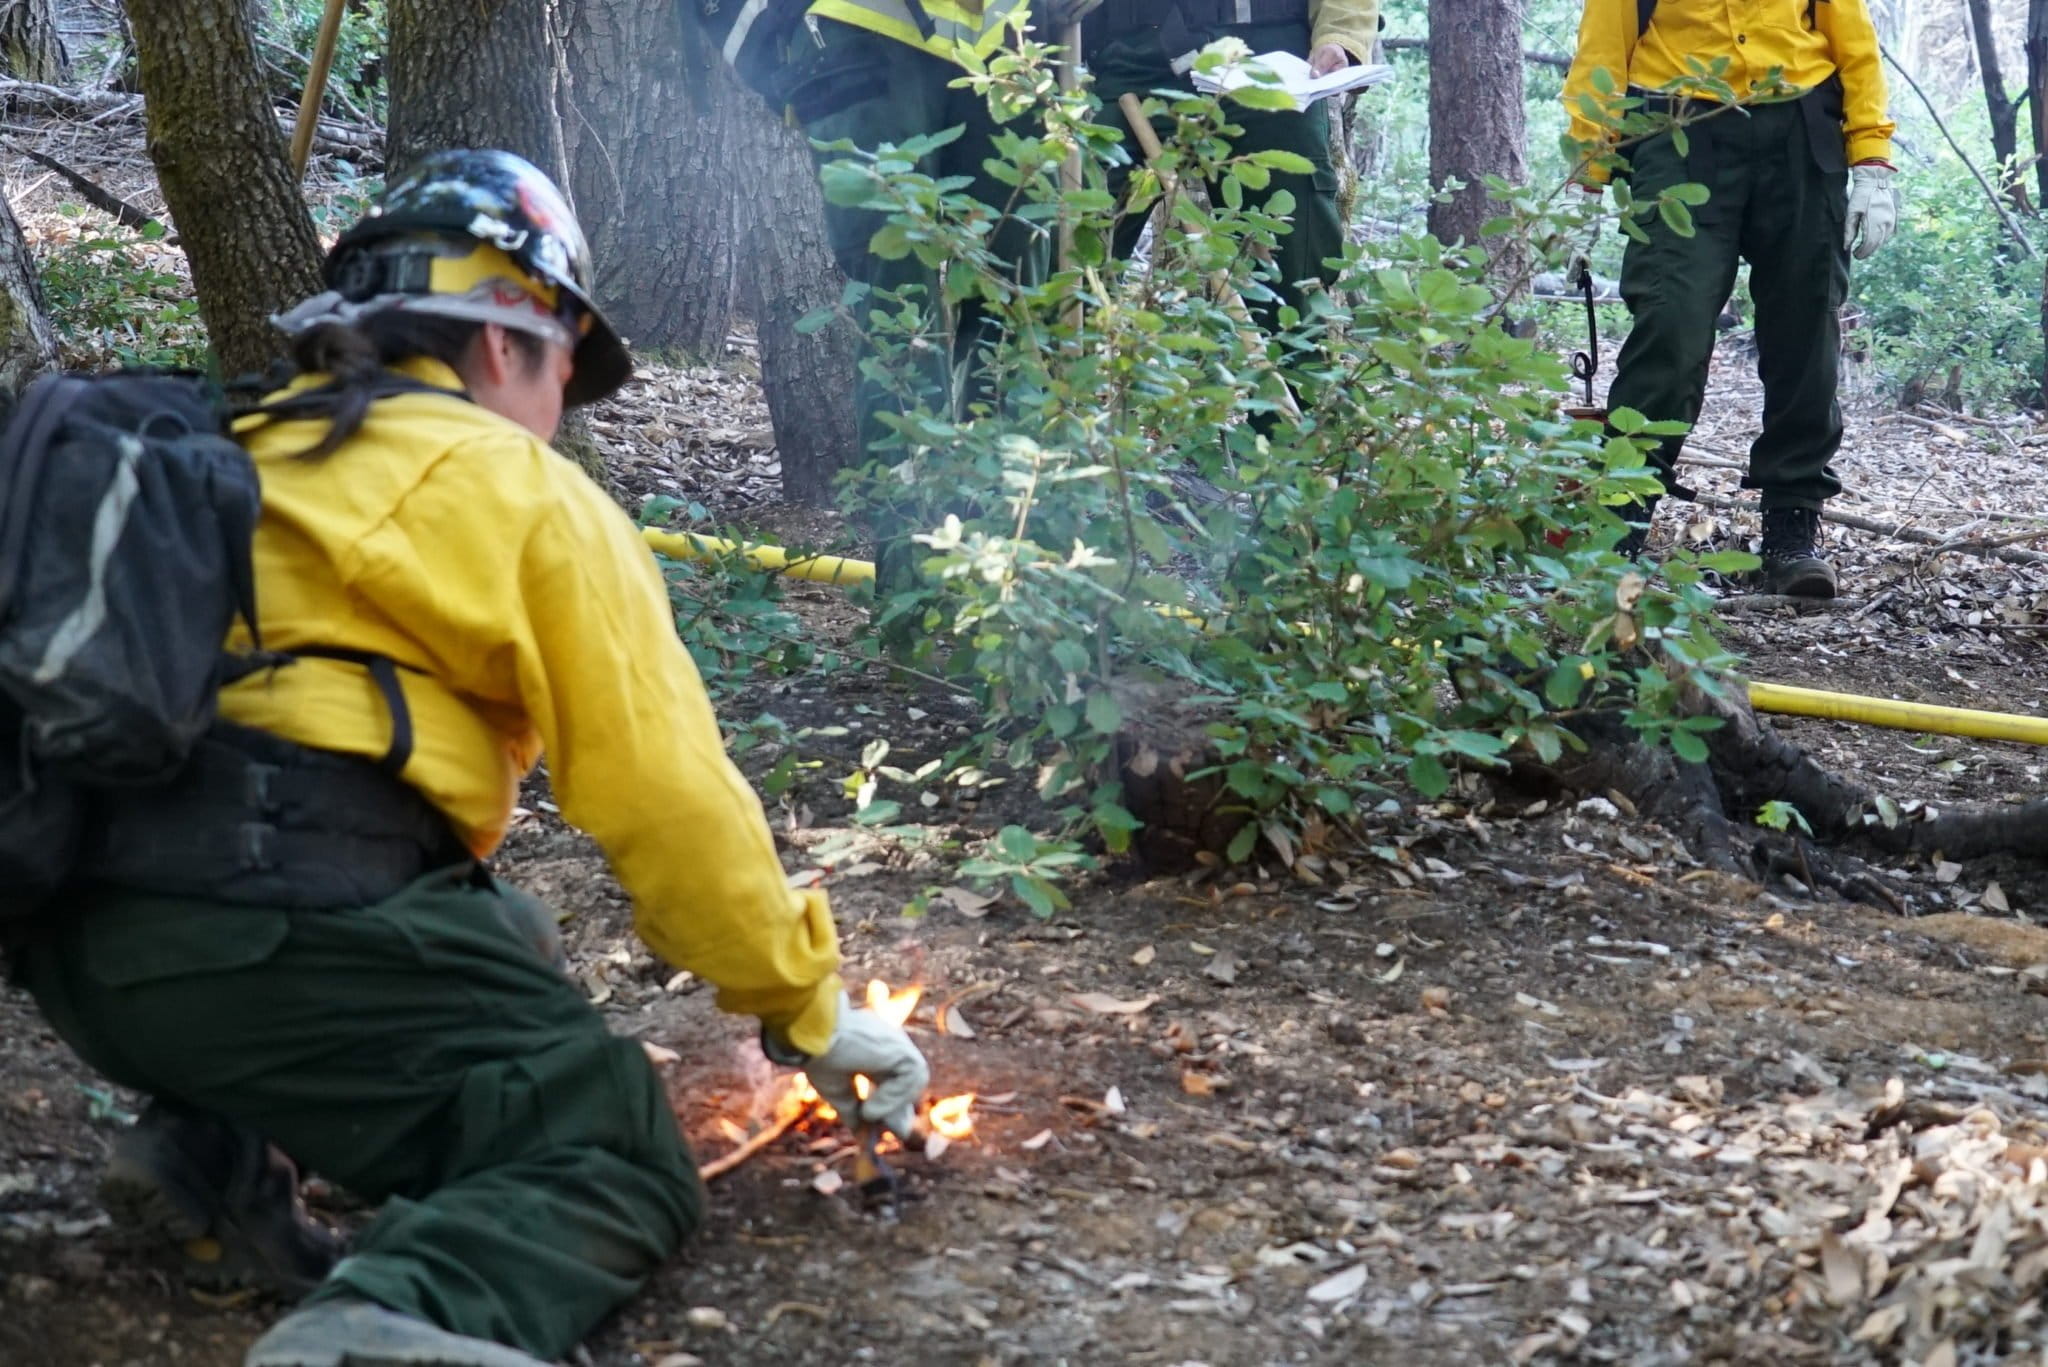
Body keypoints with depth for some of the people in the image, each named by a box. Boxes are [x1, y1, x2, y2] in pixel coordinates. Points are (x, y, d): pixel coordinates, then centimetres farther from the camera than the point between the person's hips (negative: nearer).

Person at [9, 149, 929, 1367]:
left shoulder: (246, 457, 26)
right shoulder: (527, 493, 4)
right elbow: (670, 796, 1)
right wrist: (808, 1003, 12)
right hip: (284, 924, -8)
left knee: (507, 944, 30)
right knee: (626, 1162, -1)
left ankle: (224, 1143, 9)